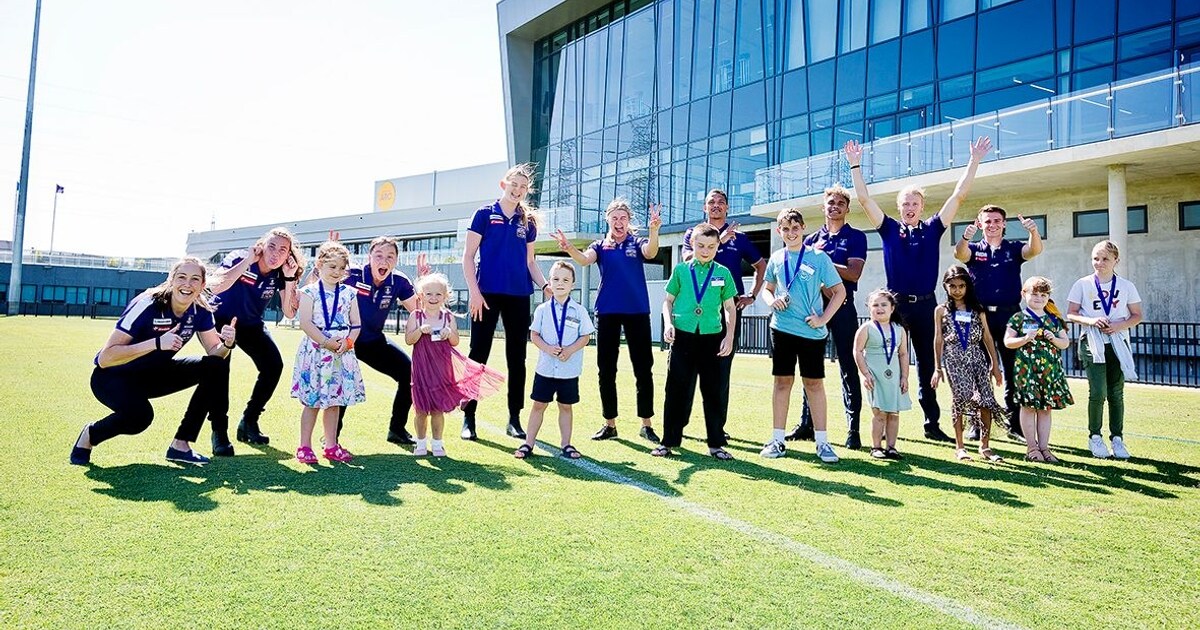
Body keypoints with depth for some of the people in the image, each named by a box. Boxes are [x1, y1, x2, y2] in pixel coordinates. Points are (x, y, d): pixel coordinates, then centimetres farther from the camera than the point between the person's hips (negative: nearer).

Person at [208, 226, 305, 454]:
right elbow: (216, 287, -42)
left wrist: (290, 279, -27)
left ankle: (248, 422, 7)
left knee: (273, 366, -11)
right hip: (221, 320, -4)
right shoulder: (240, 258, -25)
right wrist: (248, 261, -39)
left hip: (251, 325, 4)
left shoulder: (281, 274, -13)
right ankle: (219, 432, -16)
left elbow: (289, 313, -18)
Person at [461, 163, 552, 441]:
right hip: (487, 293, -4)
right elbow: (468, 256, -2)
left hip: (519, 296, 4)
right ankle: (468, 418, 9)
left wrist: (545, 285, -2)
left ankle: (514, 418, 17)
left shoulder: (528, 222, 12)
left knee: (517, 358, 7)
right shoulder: (485, 214, 1)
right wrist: (474, 292, -11)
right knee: (478, 355, 0)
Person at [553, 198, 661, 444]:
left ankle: (647, 424, 10)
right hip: (607, 311, 1)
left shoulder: (637, 242, 5)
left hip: (637, 311, -1)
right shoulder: (600, 245, 7)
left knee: (643, 368, 1)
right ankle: (609, 423, 15)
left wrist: (654, 231, -39)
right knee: (606, 369, 4)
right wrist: (569, 248, -36)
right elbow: (585, 259, -13)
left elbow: (650, 252, -18)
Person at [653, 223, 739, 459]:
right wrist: (668, 323, -6)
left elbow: (730, 307, 10)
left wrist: (729, 336, 0)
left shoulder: (723, 273, 6)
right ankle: (669, 441, 12)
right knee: (677, 391, 3)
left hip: (712, 338, 1)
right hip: (683, 336, -1)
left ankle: (716, 443, 16)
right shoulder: (681, 269, 6)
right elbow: (668, 300, 11)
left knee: (716, 391, 4)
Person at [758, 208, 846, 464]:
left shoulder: (818, 257, -3)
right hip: (782, 329, 2)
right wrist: (771, 301, -3)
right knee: (782, 381, 7)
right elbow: (768, 287, 19)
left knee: (814, 383, 4)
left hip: (812, 331, -2)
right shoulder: (777, 258, 7)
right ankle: (777, 440, 14)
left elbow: (840, 291, -1)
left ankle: (822, 441, 11)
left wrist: (823, 319, -9)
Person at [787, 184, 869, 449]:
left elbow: (853, 273, -9)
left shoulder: (856, 237, 3)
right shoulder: (812, 239, 14)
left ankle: (853, 429, 2)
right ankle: (806, 424, 17)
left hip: (843, 307, -4)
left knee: (848, 367, -2)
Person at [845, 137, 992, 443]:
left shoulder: (933, 229, 8)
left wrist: (974, 161, 1)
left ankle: (932, 423, 17)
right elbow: (864, 199, -1)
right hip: (896, 303, -2)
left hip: (925, 305, 2)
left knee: (928, 365, 9)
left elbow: (959, 195, 5)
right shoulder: (889, 229, 4)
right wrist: (855, 165, -5)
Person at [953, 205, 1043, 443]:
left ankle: (1014, 425, 9)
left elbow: (1035, 250, -12)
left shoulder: (1014, 248, 9)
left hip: (1009, 314, 1)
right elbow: (959, 254, -15)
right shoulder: (974, 249, 7)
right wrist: (965, 237, -38)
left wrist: (1033, 231, -33)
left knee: (1013, 371, 3)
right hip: (980, 315, 0)